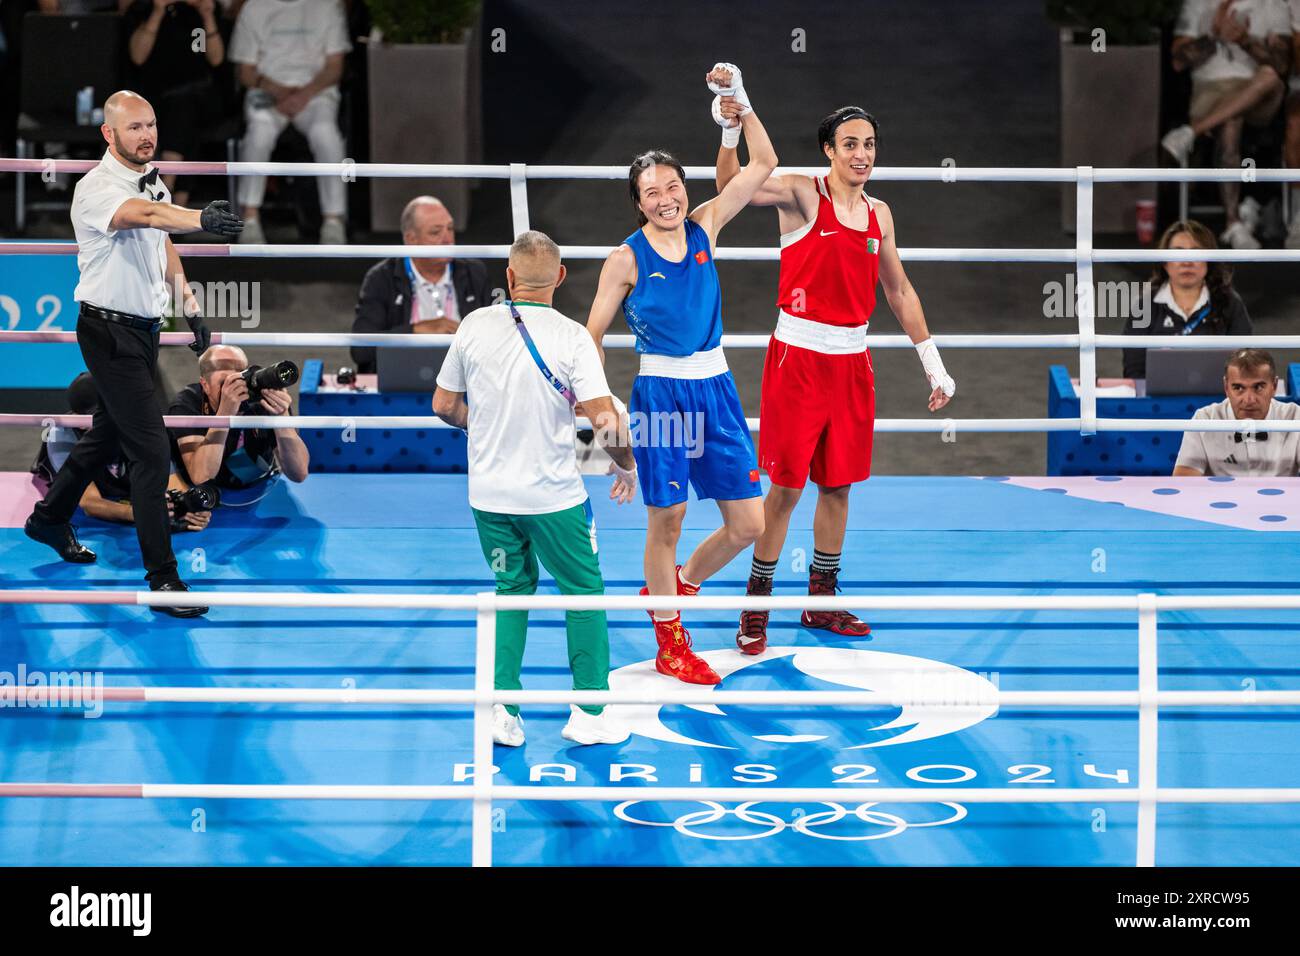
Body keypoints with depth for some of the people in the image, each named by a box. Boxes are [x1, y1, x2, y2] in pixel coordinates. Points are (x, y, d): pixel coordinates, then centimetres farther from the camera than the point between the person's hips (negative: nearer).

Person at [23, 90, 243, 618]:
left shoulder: (153, 181, 7)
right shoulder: (96, 189, -21)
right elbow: (146, 216, -43)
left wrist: (190, 306, 17)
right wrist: (201, 218, -60)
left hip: (145, 328, 9)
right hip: (109, 332, -9)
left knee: (109, 434, 22)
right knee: (151, 450, -12)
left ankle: (50, 517, 43)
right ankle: (163, 577, -7)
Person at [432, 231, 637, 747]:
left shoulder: (474, 325, -4)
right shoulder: (571, 337, -14)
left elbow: (444, 405, 5)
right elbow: (605, 421, -18)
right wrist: (626, 468, 0)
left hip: (489, 493, 3)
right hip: (553, 495, -3)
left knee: (511, 591, 18)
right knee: (583, 593, 12)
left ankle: (502, 710, 12)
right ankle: (589, 712, 13)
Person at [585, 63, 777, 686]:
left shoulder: (704, 227, 4)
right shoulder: (627, 257, -6)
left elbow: (763, 164, 5)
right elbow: (592, 335, -2)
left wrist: (739, 99, -4)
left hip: (715, 388, 4)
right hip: (661, 393, -4)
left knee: (748, 524, 4)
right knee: (665, 523, 2)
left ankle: (678, 584, 30)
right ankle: (670, 645, 16)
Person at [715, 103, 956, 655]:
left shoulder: (879, 214, 10)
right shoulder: (803, 195, -6)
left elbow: (898, 291, 19)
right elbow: (731, 185, -21)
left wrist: (933, 364, 19)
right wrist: (730, 129, -38)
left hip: (852, 361, 5)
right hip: (798, 355, -5)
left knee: (838, 484, 11)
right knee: (786, 485, -3)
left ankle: (821, 602, 24)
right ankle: (756, 607, 8)